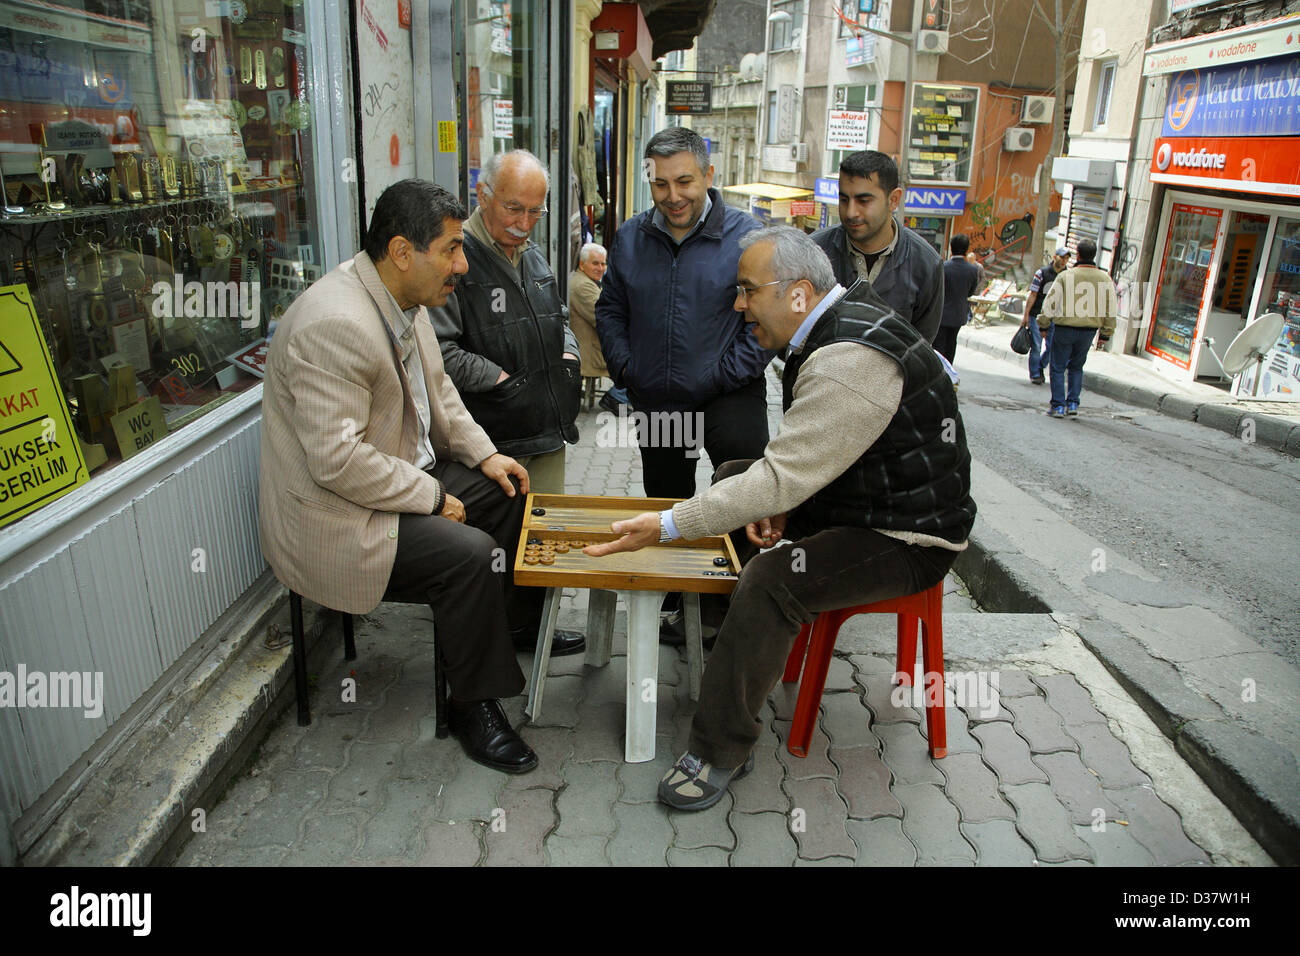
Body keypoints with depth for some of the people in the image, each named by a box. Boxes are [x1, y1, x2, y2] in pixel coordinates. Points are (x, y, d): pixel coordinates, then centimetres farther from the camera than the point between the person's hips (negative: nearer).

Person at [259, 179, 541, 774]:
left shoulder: (403, 300, 3)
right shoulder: (333, 324, -28)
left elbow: (437, 390, 17)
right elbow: (338, 459, -31)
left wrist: (484, 454, 5)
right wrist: (432, 497, -21)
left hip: (405, 474, 10)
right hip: (333, 519, -10)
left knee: (506, 491, 9)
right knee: (469, 554, -24)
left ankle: (517, 624, 26)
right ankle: (473, 706, -3)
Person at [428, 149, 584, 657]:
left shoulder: (533, 257, 17)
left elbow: (558, 319, 30)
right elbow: (437, 349, -19)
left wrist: (569, 356, 10)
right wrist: (500, 379, -18)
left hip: (547, 427, 8)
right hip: (493, 439, -8)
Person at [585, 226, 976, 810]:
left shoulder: (849, 362, -28)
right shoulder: (829, 332, 5)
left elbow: (781, 481, -31)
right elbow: (804, 458, 12)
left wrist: (668, 525, -28)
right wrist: (776, 503, -7)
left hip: (907, 535, -11)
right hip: (854, 494, 11)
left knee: (770, 583, -30)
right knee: (731, 477, 14)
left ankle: (720, 752, -13)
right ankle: (711, 625, 27)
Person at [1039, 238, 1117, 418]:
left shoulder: (1065, 276, -10)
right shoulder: (1105, 279, 0)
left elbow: (1050, 303, -7)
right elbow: (1112, 309, 4)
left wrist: (1043, 324, 4)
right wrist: (1106, 330, 13)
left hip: (1065, 329, -3)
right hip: (1089, 331, 4)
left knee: (1058, 368, 6)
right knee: (1076, 367, 20)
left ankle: (1058, 406, 2)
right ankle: (1073, 403, 15)